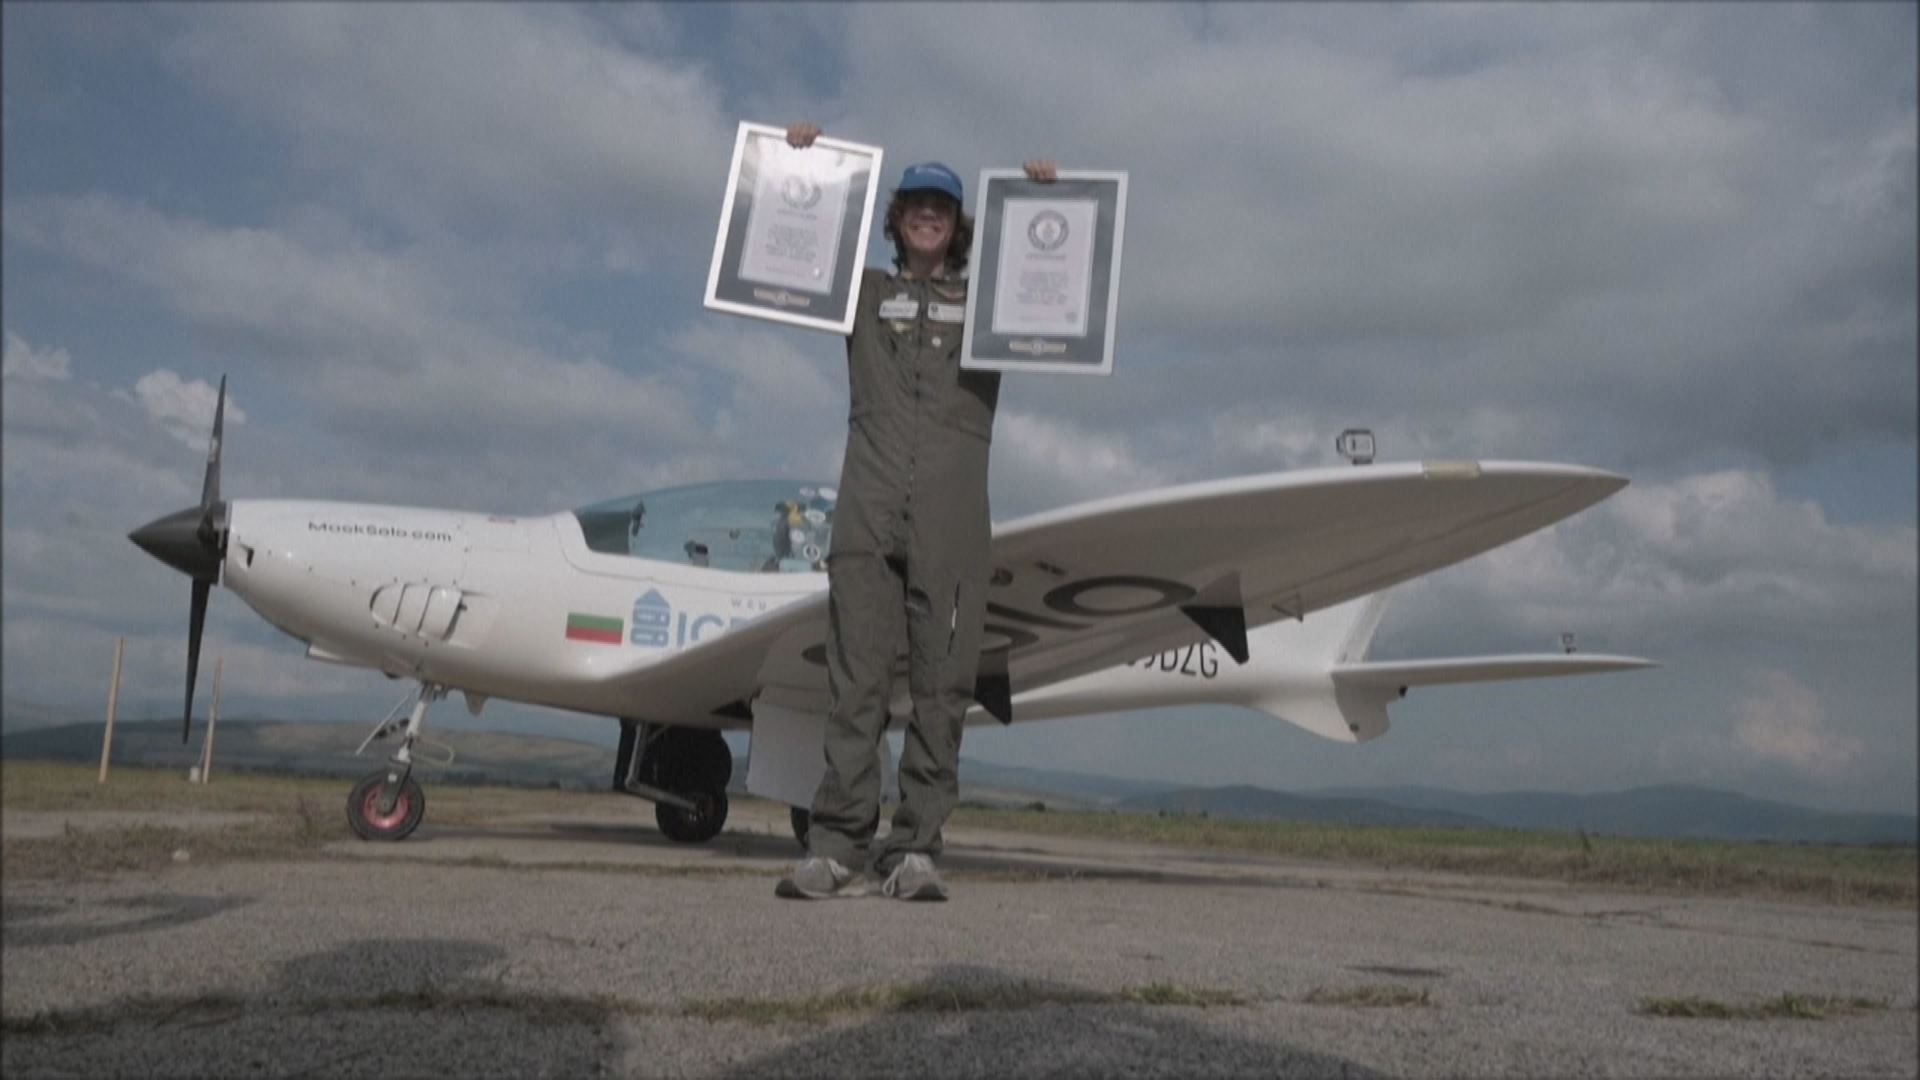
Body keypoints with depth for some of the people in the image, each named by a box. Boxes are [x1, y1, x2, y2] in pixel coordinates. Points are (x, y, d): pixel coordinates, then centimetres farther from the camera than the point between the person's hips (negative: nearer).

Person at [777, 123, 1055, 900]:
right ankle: (838, 849, -5)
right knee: (856, 682, -6)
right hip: (868, 513, 0)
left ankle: (915, 851, 1)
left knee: (942, 688, -3)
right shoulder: (866, 293, 20)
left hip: (952, 522, 0)